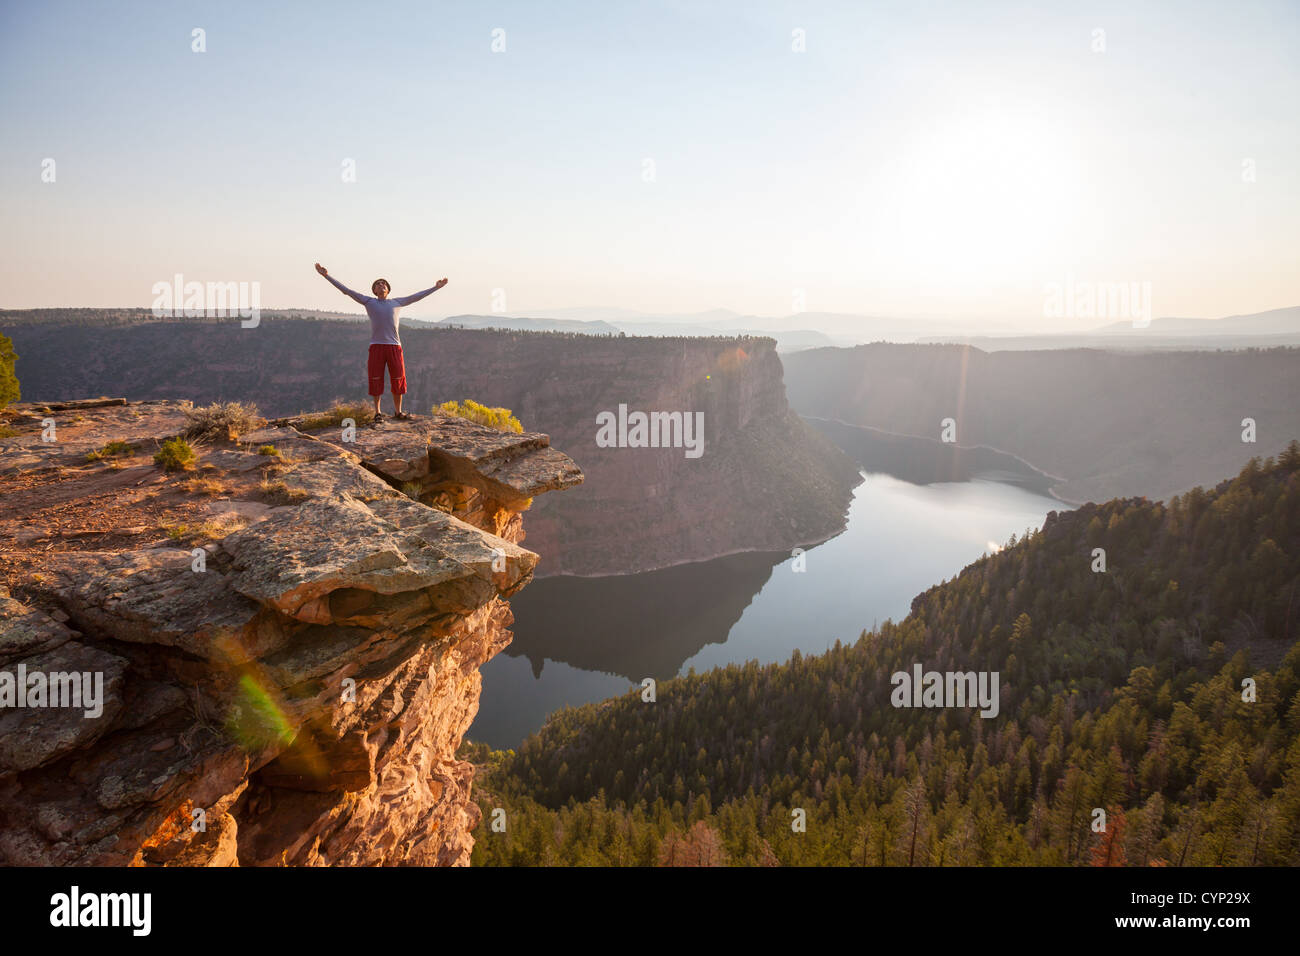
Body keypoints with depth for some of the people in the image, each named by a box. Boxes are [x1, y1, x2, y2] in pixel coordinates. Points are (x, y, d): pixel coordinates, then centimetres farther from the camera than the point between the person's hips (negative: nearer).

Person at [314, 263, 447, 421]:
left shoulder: (397, 302, 16)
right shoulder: (369, 302, 11)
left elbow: (417, 296, 23)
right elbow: (346, 290, 10)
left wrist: (435, 288, 27)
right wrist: (327, 275, 5)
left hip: (394, 346, 1)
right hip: (376, 347, -1)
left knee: (398, 380, 2)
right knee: (376, 380, 0)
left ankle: (398, 411, 15)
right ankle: (377, 412, 11)